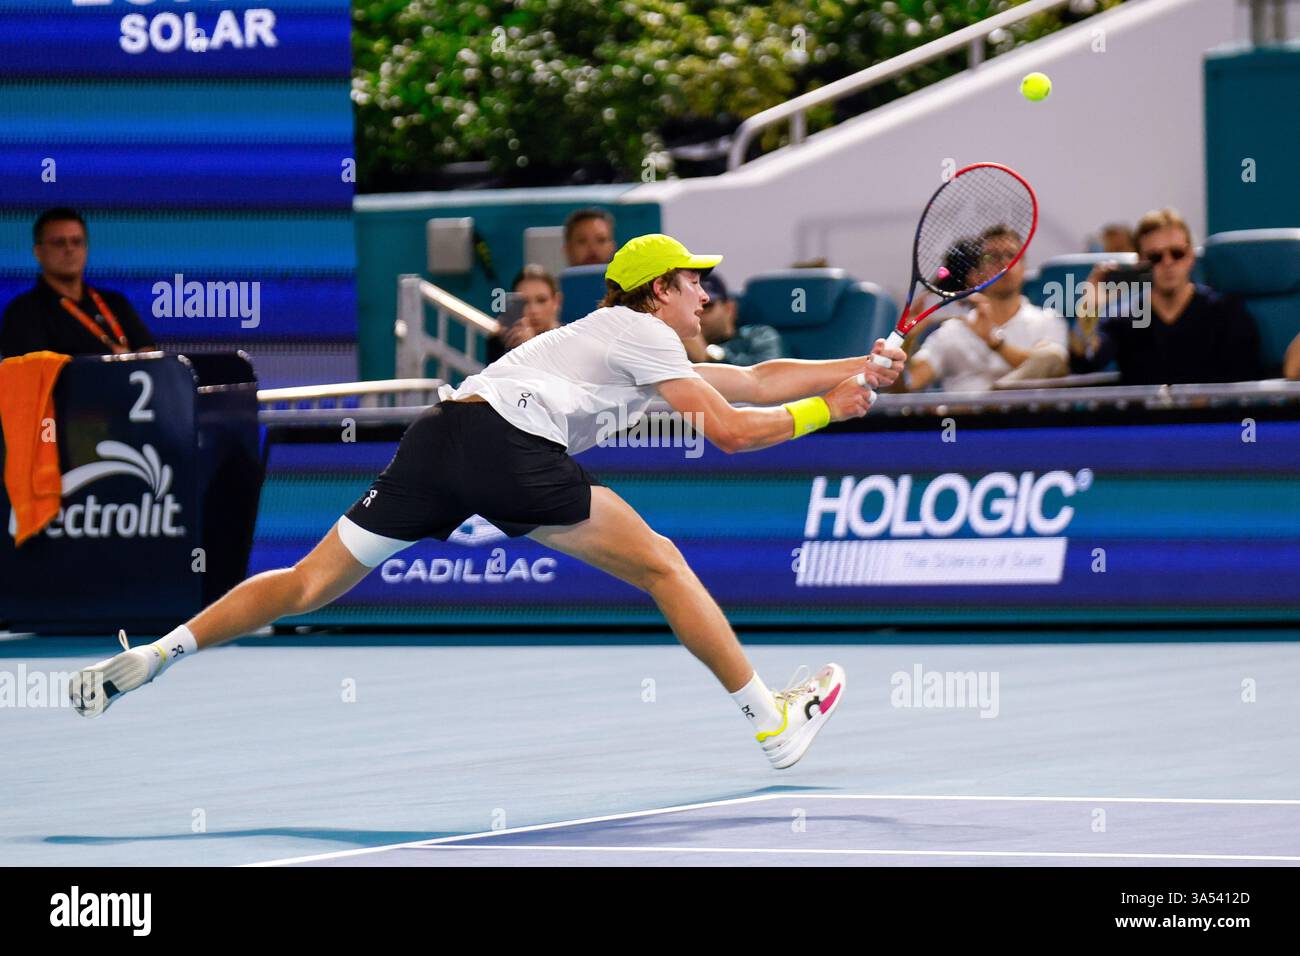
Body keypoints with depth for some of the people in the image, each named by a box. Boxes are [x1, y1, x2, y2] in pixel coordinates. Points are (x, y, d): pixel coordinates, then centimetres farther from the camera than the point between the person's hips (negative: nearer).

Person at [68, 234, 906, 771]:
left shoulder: (644, 346, 32)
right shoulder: (641, 333, 8)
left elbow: (755, 379, 33)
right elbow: (729, 430, 1)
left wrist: (860, 366, 32)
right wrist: (823, 412, 11)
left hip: (439, 440, 8)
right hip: (506, 443, -8)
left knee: (312, 581, 7)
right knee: (661, 565, 3)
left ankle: (153, 655, -5)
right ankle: (773, 722, 6)